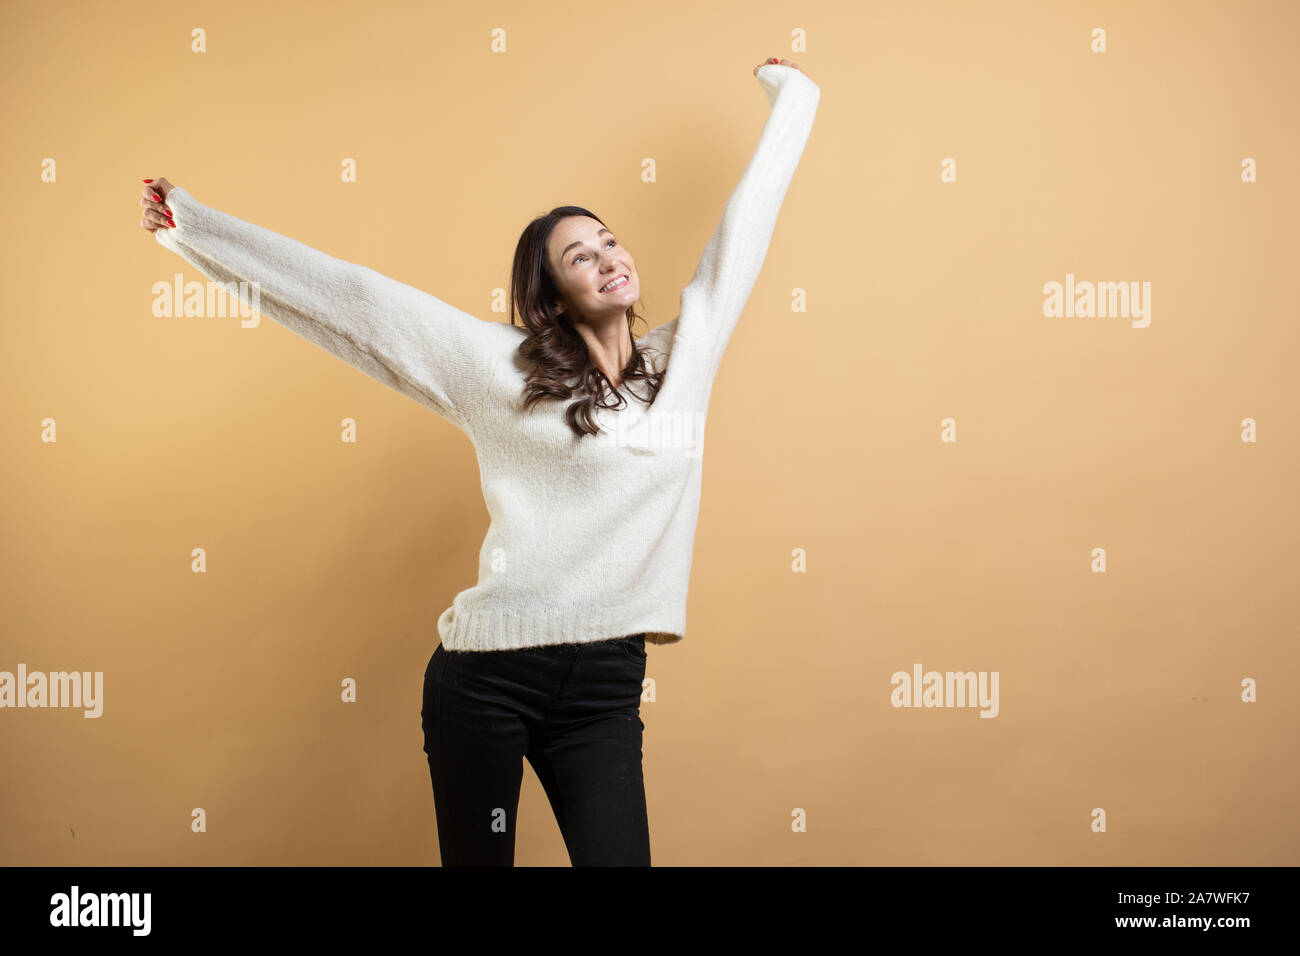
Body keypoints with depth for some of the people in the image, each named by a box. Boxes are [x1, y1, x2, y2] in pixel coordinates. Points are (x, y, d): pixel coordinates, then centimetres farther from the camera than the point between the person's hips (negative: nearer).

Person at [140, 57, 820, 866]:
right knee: (478, 859, 9)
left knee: (619, 856, 2)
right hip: (488, 674, -2)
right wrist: (193, 224, -1)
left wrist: (791, 96, 29)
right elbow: (352, 296, -2)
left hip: (607, 686, 3)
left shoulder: (683, 359, 8)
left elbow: (744, 227, 18)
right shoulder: (502, 369, -1)